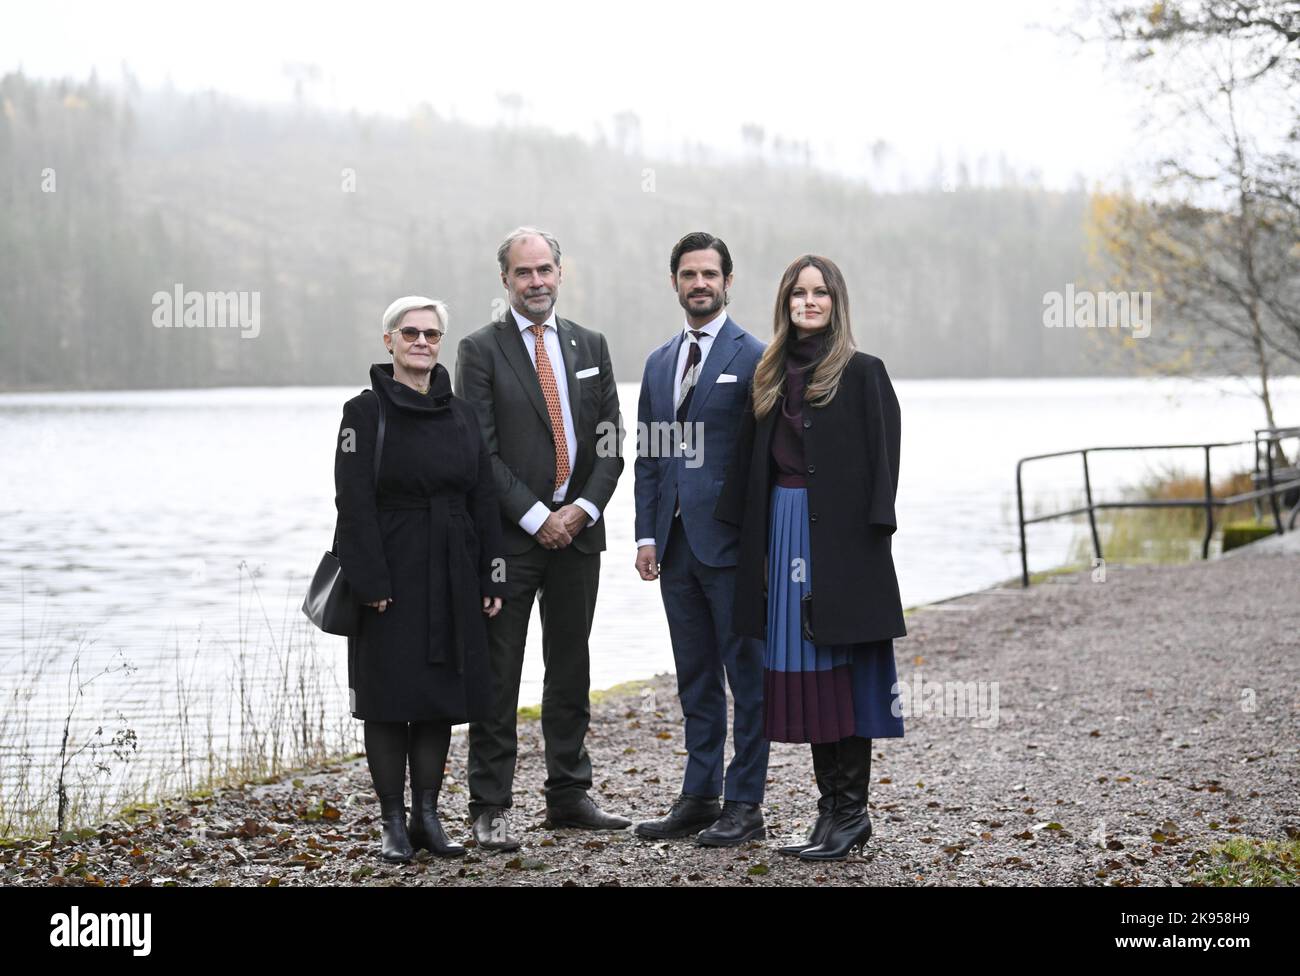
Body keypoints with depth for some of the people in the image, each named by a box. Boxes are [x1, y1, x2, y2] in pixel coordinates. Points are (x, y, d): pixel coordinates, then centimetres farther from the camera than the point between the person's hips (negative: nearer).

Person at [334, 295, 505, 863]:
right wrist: (371, 583, -18)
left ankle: (427, 816, 16)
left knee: (442, 696, 7)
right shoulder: (366, 412, -5)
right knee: (389, 699, 0)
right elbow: (355, 502, -11)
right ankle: (394, 824, 7)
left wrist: (489, 580, 4)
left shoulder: (460, 414, 10)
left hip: (451, 579, 5)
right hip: (392, 576, -5)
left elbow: (483, 502, 10)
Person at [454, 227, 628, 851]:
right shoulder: (481, 351, -2)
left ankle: (568, 795, 20)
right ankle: (491, 808, 3)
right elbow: (481, 452, -8)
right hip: (509, 536, -4)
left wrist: (586, 507, -5)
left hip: (577, 529, 4)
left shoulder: (590, 347, 11)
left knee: (571, 670, 11)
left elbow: (610, 441, 9)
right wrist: (537, 517, -13)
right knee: (497, 675, -2)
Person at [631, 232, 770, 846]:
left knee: (747, 675, 0)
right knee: (695, 677, 12)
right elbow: (648, 457, 16)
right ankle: (698, 797, 19)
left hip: (730, 541, -6)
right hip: (675, 542, 7)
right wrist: (646, 535, 7)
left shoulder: (754, 358, -5)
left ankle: (745, 805, 5)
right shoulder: (658, 363, 15)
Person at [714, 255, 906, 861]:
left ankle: (850, 810, 3)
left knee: (842, 668, -3)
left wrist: (875, 532, -17)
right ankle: (834, 807, 14)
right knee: (802, 669, 7)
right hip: (783, 533, 6)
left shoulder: (862, 373, -3)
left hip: (840, 537, -6)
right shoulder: (773, 375, 13)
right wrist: (746, 536, 9)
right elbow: (751, 461, 15)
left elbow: (883, 459, -8)